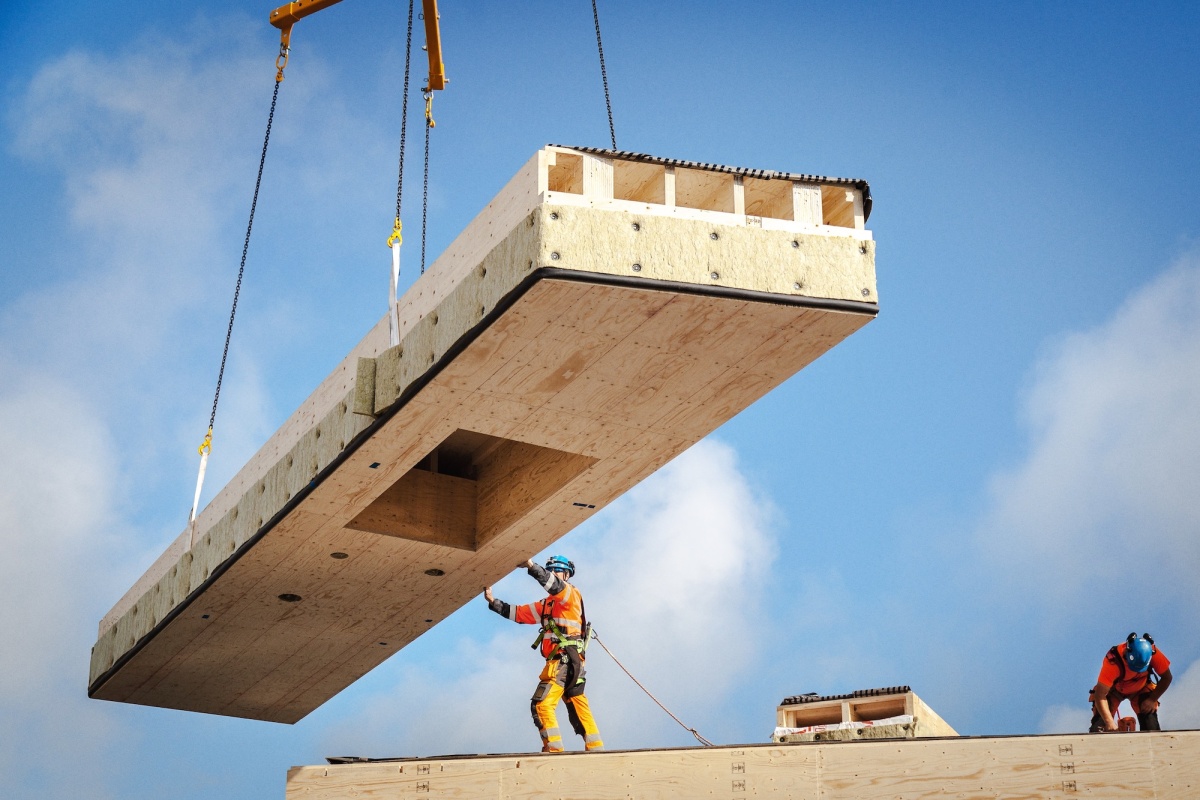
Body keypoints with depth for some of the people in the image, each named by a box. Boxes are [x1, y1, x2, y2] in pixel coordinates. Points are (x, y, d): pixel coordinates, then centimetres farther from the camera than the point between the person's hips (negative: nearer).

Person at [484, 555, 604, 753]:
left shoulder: (572, 594, 1)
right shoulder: (546, 605, 25)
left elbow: (554, 585, -21)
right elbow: (518, 613, 24)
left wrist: (530, 565, -34)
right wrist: (492, 601, 15)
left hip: (565, 659, -9)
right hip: (567, 662, 9)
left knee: (542, 704, -16)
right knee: (579, 710, 5)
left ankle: (553, 749, -20)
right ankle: (596, 751, 4)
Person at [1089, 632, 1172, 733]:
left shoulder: (1153, 654, -31)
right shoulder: (1113, 662, -41)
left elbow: (1167, 678, -13)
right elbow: (1100, 696, -39)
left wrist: (1152, 699, -22)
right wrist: (1110, 722, -46)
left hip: (1140, 688, 2)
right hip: (1114, 689, -2)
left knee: (1151, 725, -13)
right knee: (1098, 726, -18)